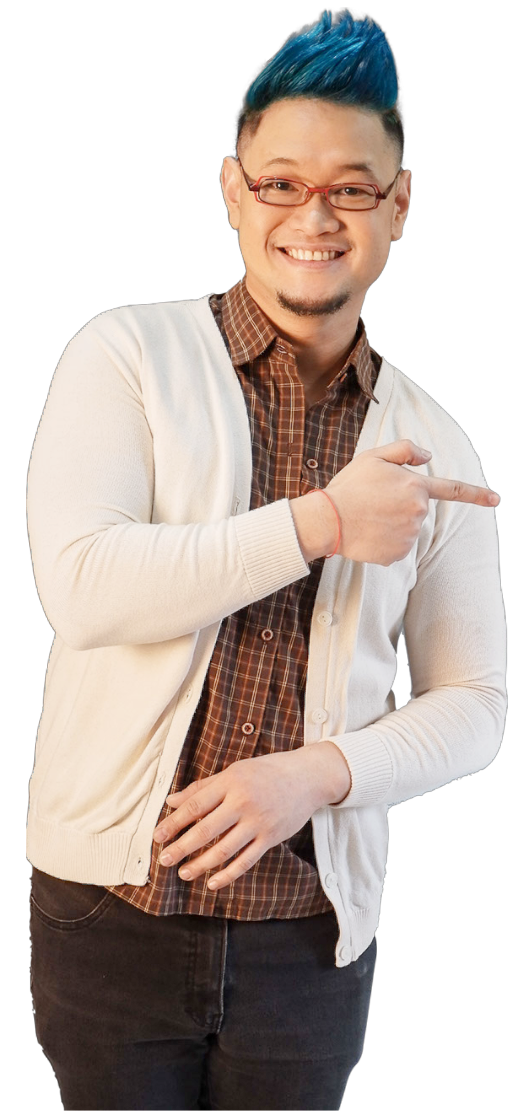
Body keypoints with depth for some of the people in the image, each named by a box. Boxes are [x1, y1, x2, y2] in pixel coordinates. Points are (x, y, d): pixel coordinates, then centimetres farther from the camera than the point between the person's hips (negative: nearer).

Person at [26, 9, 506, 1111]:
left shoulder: (431, 447, 2)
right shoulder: (129, 355, -5)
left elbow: (471, 701, 5)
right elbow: (83, 585, -18)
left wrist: (315, 772, -12)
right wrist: (321, 522, -22)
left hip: (313, 934, 2)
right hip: (113, 906, -2)